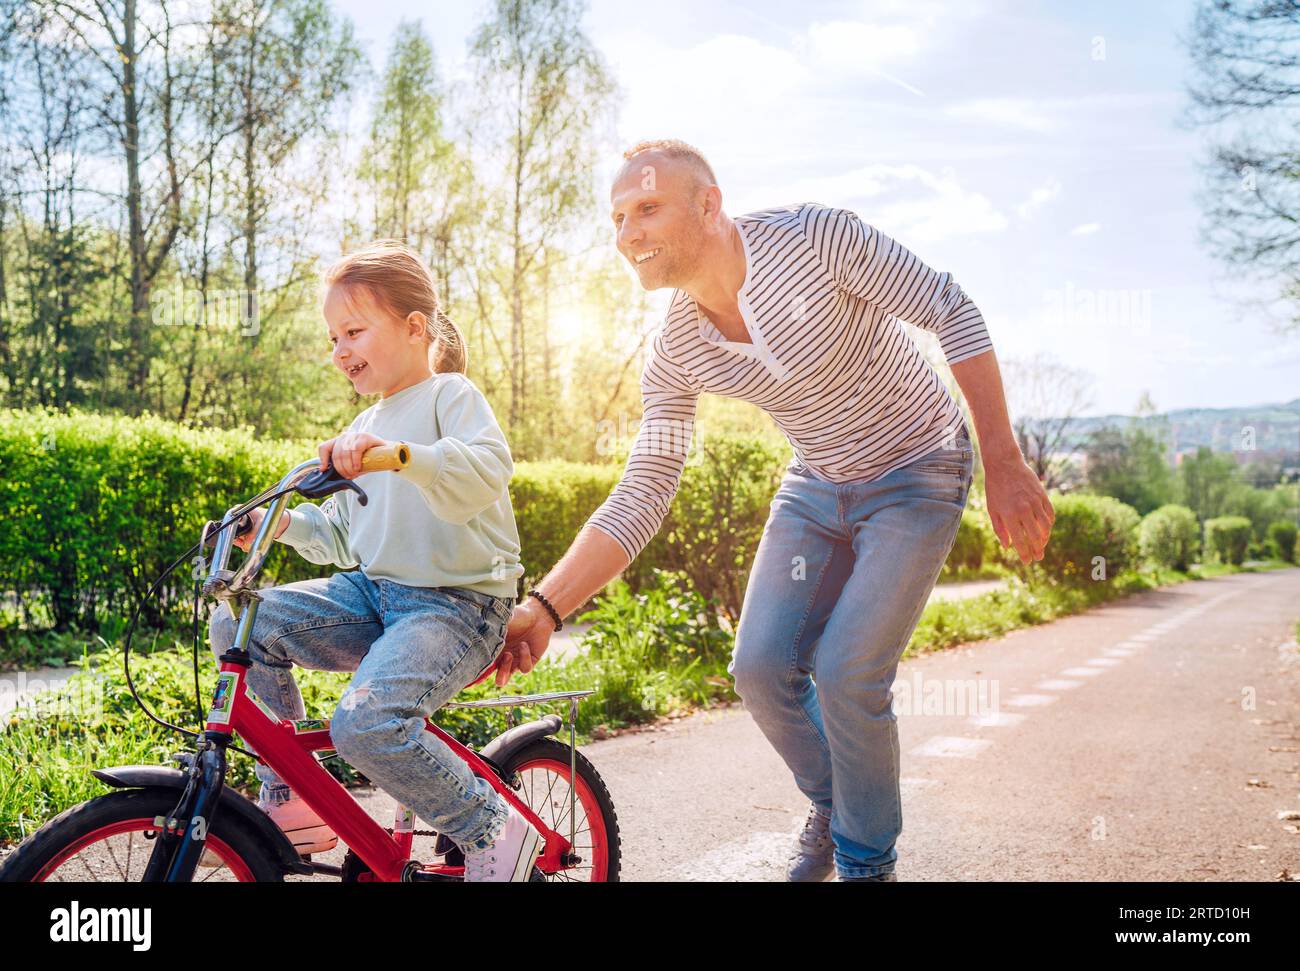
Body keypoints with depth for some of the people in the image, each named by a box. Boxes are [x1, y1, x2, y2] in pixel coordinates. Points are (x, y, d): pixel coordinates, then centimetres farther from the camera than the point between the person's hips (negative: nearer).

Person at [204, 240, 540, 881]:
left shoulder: (449, 394, -4)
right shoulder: (364, 426, 20)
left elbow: (488, 469, -27)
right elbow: (345, 534, 25)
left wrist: (401, 454, -42)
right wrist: (288, 524, 6)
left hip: (458, 602, -8)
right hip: (373, 590, 8)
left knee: (367, 721, -31)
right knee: (238, 623, -10)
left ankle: (494, 831, -9)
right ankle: (291, 805, 2)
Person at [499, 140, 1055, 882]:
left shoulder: (815, 237, -26)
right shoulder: (674, 356, -11)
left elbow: (953, 313, -18)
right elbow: (639, 499, -10)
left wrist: (1004, 464, -20)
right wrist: (544, 608, -20)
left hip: (916, 477, -5)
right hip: (816, 488, 5)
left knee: (848, 674, -13)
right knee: (763, 667, -3)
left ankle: (867, 862, 12)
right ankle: (831, 806, 28)